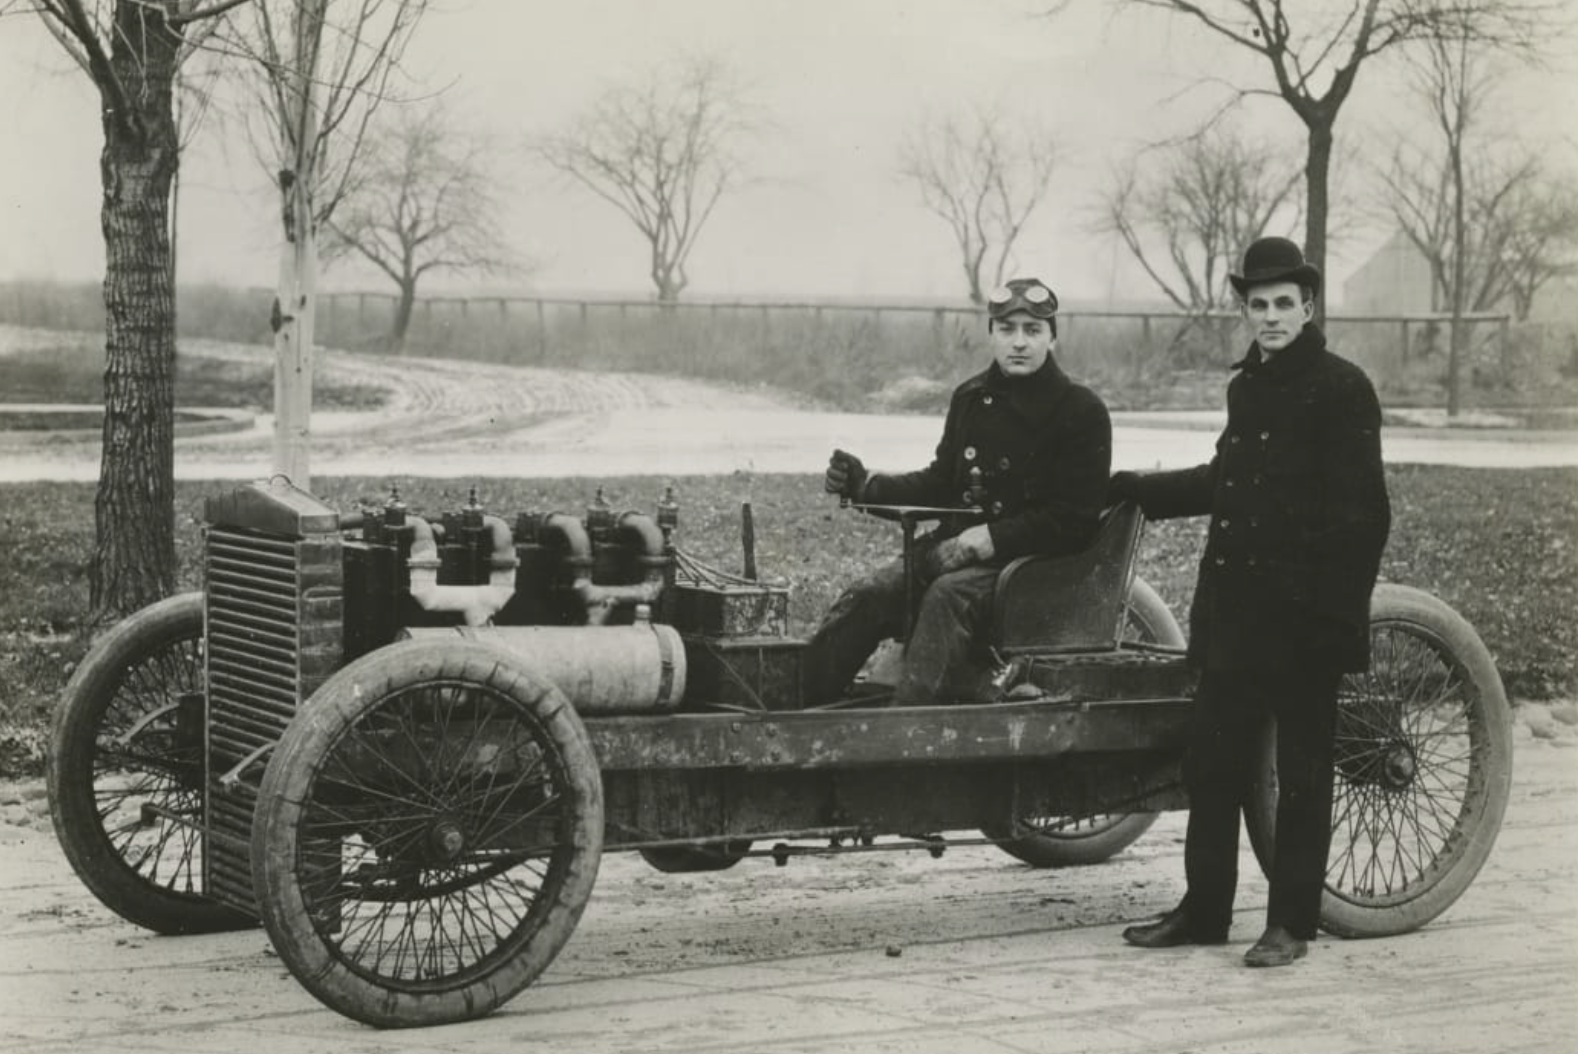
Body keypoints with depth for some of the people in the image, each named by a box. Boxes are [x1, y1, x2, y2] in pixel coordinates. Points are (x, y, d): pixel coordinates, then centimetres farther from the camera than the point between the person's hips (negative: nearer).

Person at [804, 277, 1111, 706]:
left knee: (949, 595, -35)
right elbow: (942, 482, 19)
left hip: (1035, 559, -6)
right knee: (866, 596, -17)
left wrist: (992, 538, -19)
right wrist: (868, 487, 2)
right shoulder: (972, 397, 13)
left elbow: (1075, 516, -10)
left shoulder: (1081, 411, -6)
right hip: (957, 542, 6)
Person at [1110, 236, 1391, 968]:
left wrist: (1341, 612, -18)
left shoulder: (1341, 388, -8)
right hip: (1234, 606, 7)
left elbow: (1362, 514, -12)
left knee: (1301, 771, 4)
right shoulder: (1247, 385, 14)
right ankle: (1204, 909, 19)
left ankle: (1291, 923, 12)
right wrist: (1139, 491, 28)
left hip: (1303, 614, -7)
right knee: (1211, 762, 9)